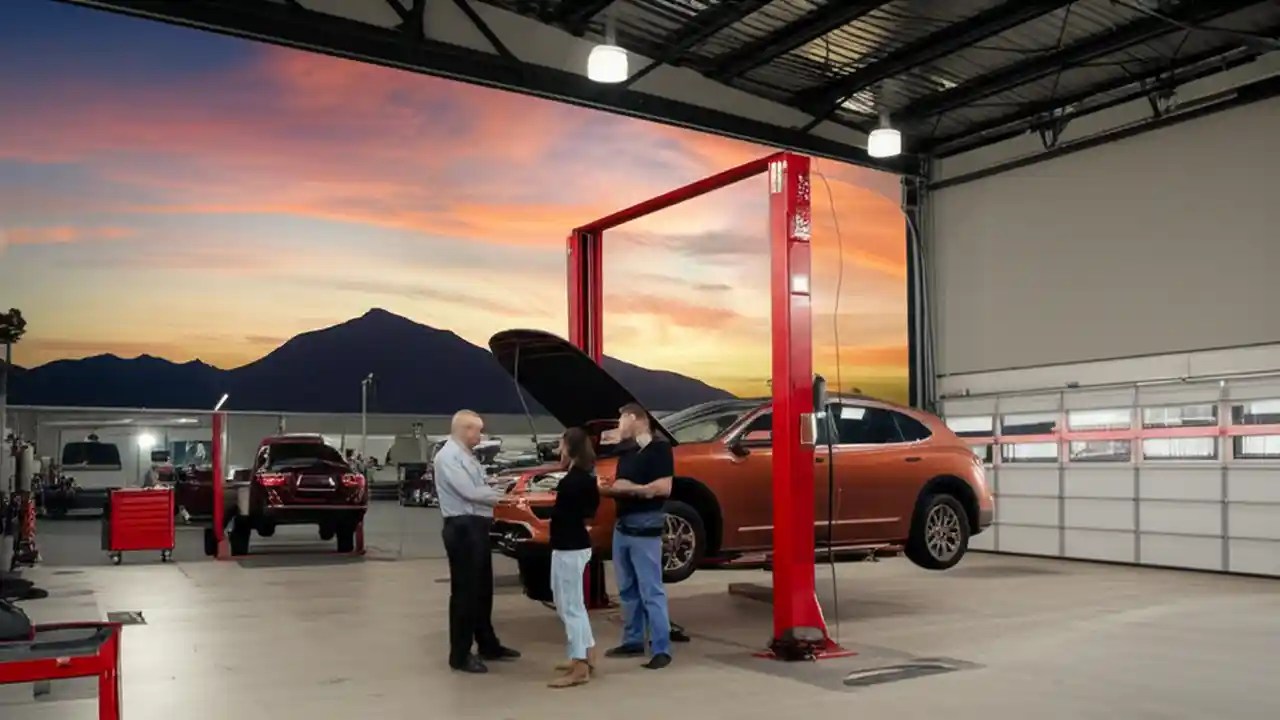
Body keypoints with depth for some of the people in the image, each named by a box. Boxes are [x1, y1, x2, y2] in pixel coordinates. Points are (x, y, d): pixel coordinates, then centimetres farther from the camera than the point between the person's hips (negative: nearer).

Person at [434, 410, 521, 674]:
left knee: (482, 590, 17)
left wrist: (500, 497, -2)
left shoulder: (467, 455, 16)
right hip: (463, 528, -10)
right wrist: (499, 497, -9)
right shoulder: (448, 456, -13)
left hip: (477, 527, 10)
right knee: (464, 591, -4)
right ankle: (460, 655, 5)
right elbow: (469, 492, -20)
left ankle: (488, 645, 30)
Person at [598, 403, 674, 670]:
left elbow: (664, 488, -18)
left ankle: (661, 649, -3)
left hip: (646, 528, -8)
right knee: (627, 590, 13)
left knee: (651, 591, -7)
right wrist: (608, 489, -1)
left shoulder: (659, 449, -9)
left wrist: (630, 488, -13)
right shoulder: (626, 453, 16)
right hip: (622, 527, 8)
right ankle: (633, 641, 23)